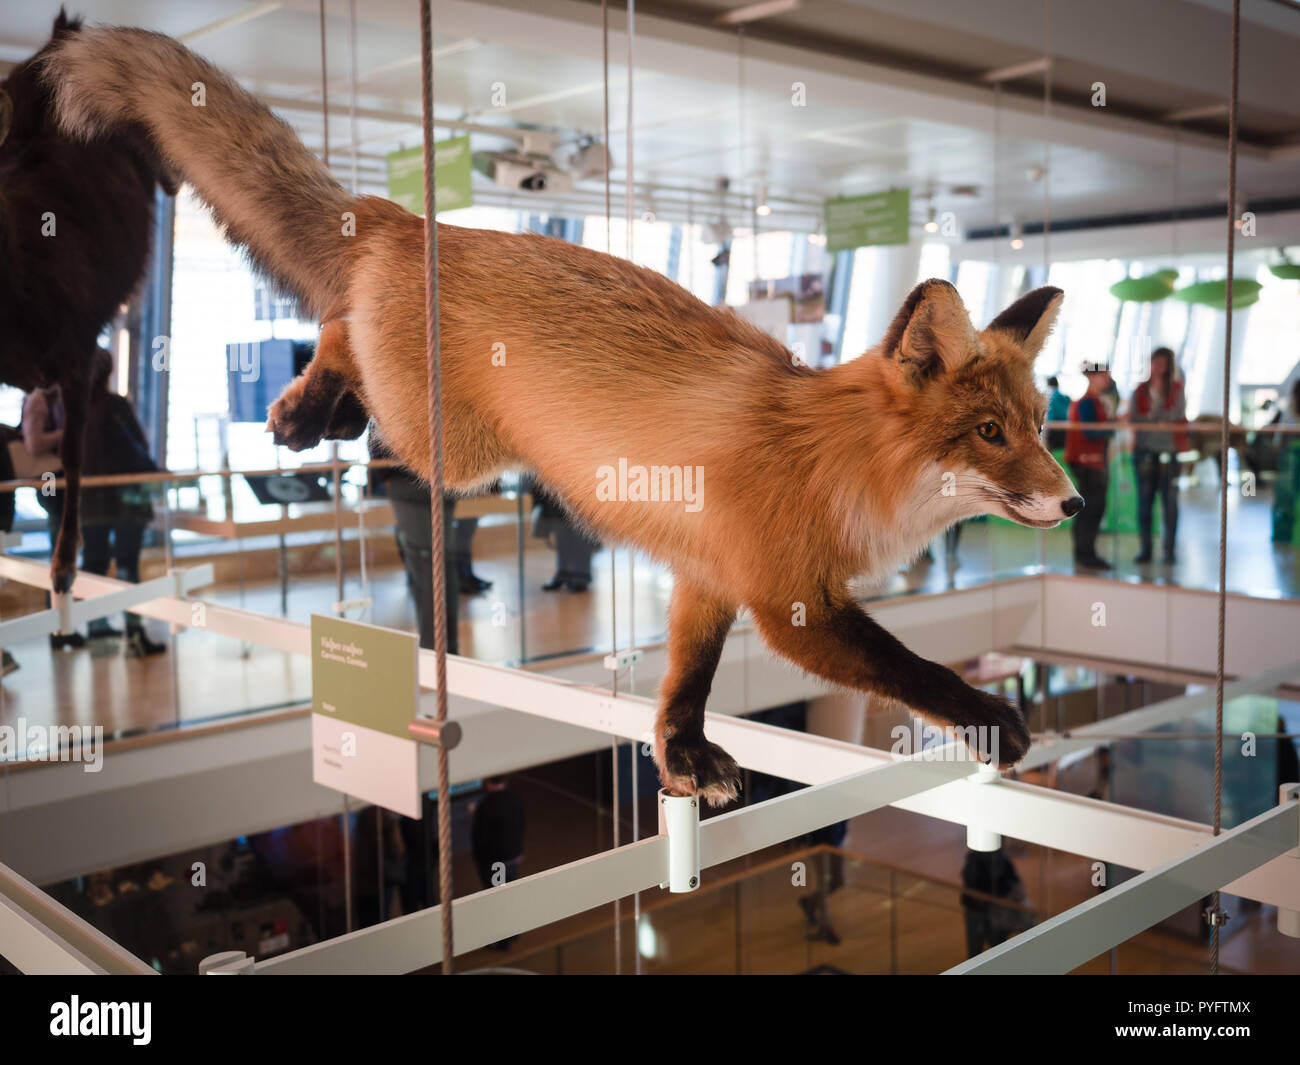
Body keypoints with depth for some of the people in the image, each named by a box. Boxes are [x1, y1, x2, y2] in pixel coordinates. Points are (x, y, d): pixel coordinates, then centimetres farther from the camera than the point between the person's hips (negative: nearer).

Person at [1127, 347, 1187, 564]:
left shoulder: (1176, 389, 2)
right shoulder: (1140, 390, 8)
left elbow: (1176, 415, -9)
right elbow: (1133, 418, 2)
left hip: (1169, 450, -2)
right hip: (1144, 449, 2)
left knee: (1169, 500, 1)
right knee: (1144, 500, 3)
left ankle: (1169, 549, 7)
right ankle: (1145, 548, 10)